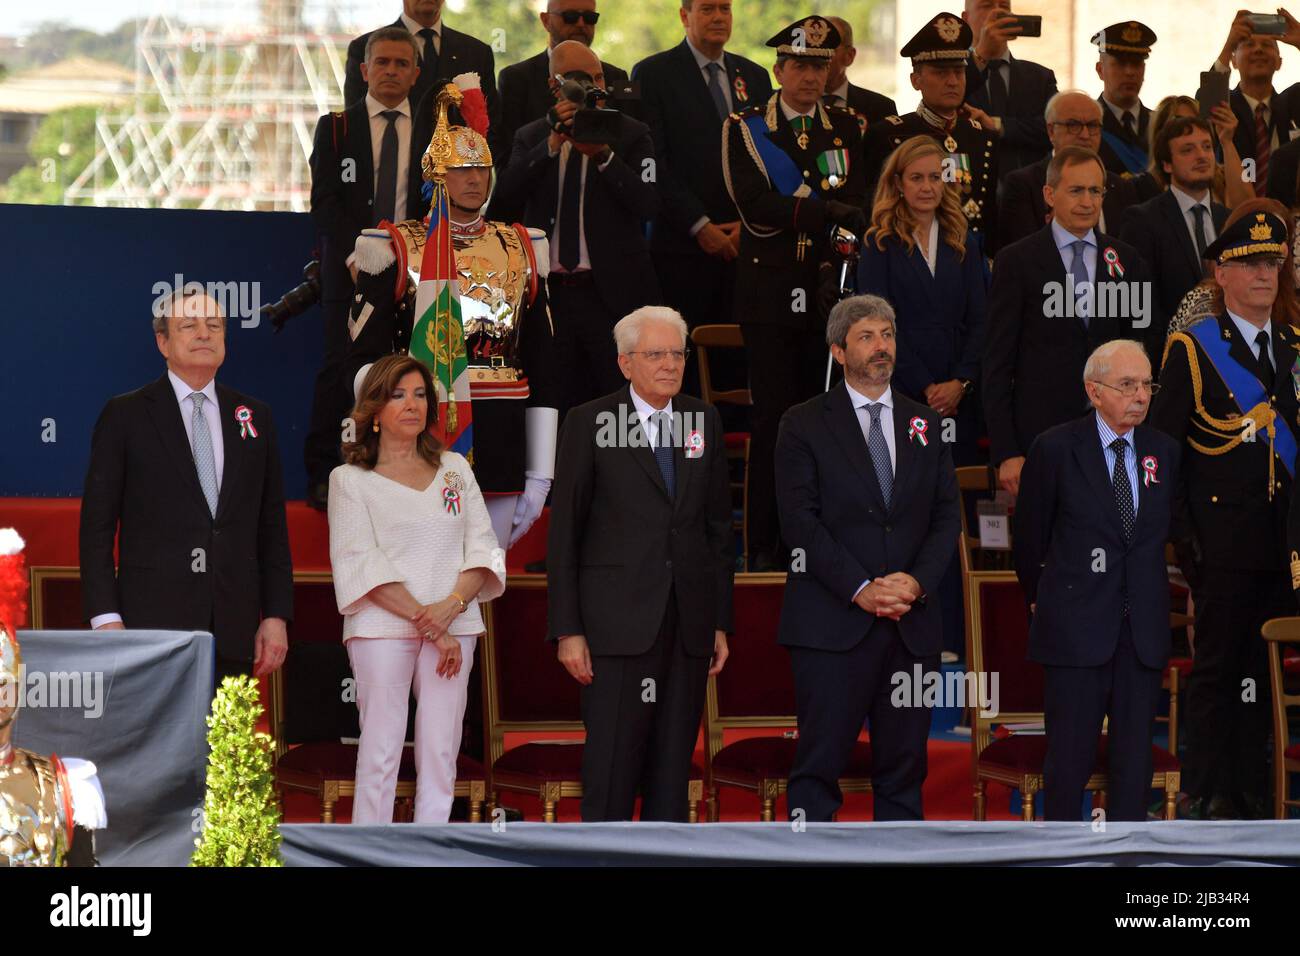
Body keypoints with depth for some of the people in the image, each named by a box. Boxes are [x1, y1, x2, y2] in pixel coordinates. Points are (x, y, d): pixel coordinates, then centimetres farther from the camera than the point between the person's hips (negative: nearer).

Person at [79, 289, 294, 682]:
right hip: (153, 624, -3)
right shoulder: (125, 415, 4)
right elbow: (96, 528, 1)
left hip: (232, 633, 3)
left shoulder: (256, 418, 15)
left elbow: (272, 528, 15)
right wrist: (106, 619, -8)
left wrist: (277, 615, 7)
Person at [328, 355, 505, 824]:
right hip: (383, 628, -3)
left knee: (441, 753, -1)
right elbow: (361, 564, -5)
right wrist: (425, 623, -12)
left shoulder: (454, 468, 16)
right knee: (380, 751, -7)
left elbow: (482, 546, 10)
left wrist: (452, 605, -9)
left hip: (454, 625, 3)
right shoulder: (350, 480, 4)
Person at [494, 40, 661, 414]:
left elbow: (649, 204, -10)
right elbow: (506, 194, -6)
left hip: (611, 295, -2)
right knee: (564, 408, 7)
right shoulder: (531, 138, 11)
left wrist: (603, 154, -21)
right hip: (549, 295, 2)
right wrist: (552, 144, -16)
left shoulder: (631, 134, 4)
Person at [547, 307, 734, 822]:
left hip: (688, 624, 4)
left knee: (672, 765, 5)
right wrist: (567, 630, -7)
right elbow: (564, 532, -1)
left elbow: (718, 525, 15)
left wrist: (720, 622, 10)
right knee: (612, 764, -6)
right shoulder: (589, 423, 0)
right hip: (618, 620, -4)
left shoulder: (704, 421, 12)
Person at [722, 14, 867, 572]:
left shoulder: (849, 129, 12)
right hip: (770, 292, -2)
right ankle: (763, 546, 1)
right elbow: (755, 207, -10)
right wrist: (828, 210, -19)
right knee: (772, 419, -3)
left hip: (830, 294, 2)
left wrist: (836, 271, -14)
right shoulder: (744, 129, 4)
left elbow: (857, 208, 3)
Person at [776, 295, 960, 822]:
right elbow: (800, 521, -6)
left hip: (911, 625, 4)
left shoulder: (925, 425, 15)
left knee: (903, 768, 5)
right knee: (819, 763, -5)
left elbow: (947, 516, 10)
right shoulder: (805, 425, 3)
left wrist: (916, 581, -8)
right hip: (832, 624, -4)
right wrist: (861, 590, -14)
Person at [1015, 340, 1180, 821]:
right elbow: (1030, 537, 6)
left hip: (1144, 632, 4)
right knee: (1070, 758, -2)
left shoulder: (1164, 451, 8)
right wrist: (1041, 600, 14)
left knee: (1134, 758, 5)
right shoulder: (1055, 449, -4)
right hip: (1077, 630, -4)